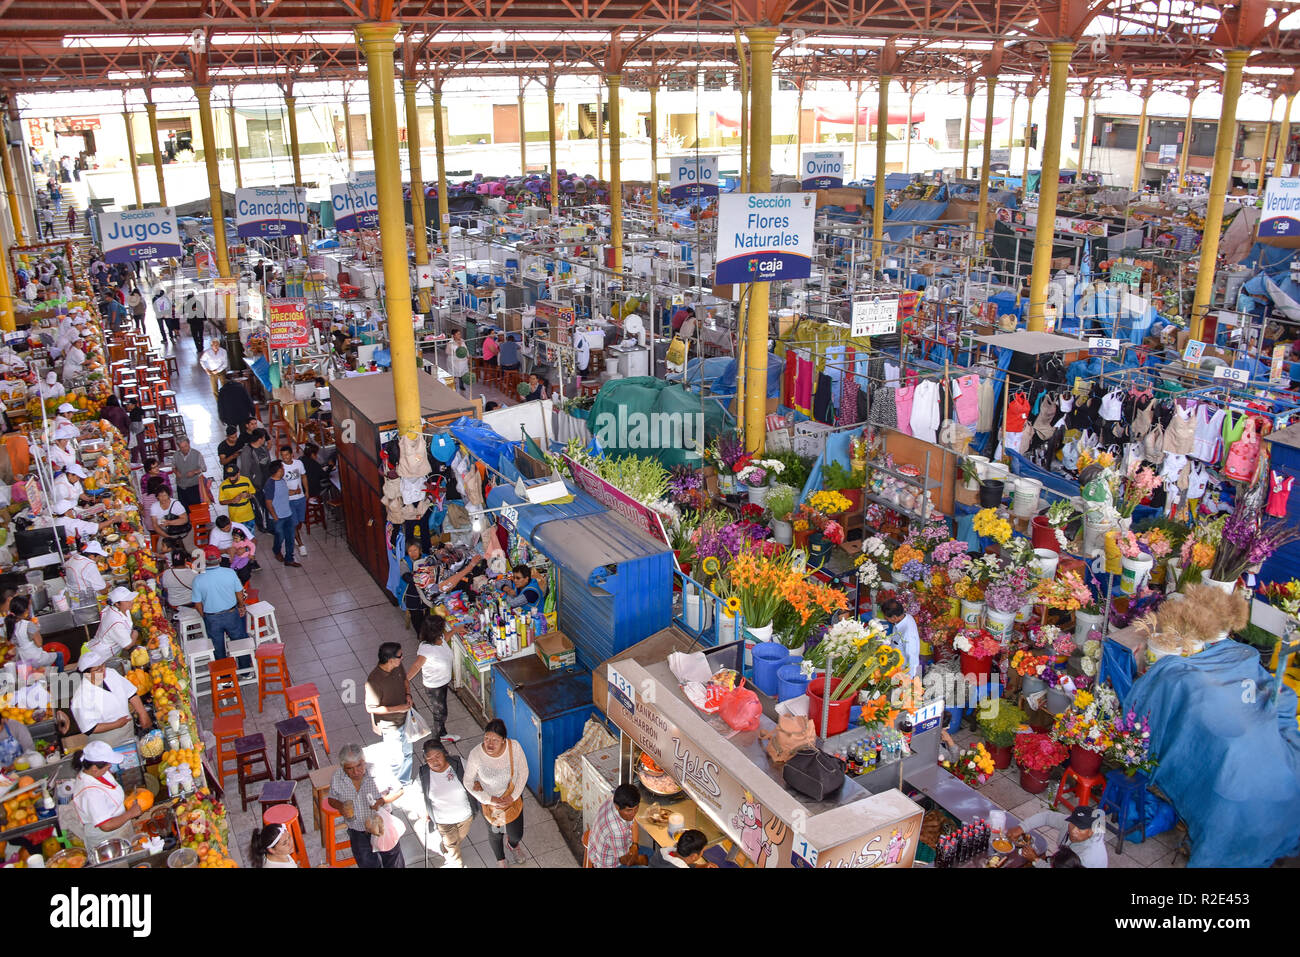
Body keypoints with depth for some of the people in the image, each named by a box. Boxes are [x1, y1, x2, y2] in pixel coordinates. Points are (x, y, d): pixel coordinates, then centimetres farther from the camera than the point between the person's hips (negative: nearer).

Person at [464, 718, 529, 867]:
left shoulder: (514, 747, -30)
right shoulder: (476, 754, -32)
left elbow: (523, 772, -13)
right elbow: (468, 781, -16)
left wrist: (513, 796, -18)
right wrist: (489, 799, -19)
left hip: (513, 798, 1)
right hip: (490, 801, -1)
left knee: (517, 834, 19)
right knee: (495, 832, 24)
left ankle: (513, 844, 59)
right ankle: (500, 859, 58)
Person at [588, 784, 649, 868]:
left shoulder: (615, 801, -20)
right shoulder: (616, 830, -41)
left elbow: (632, 823, 2)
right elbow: (626, 861, -24)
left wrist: (634, 845, -11)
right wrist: (642, 860, -6)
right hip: (607, 865, -8)